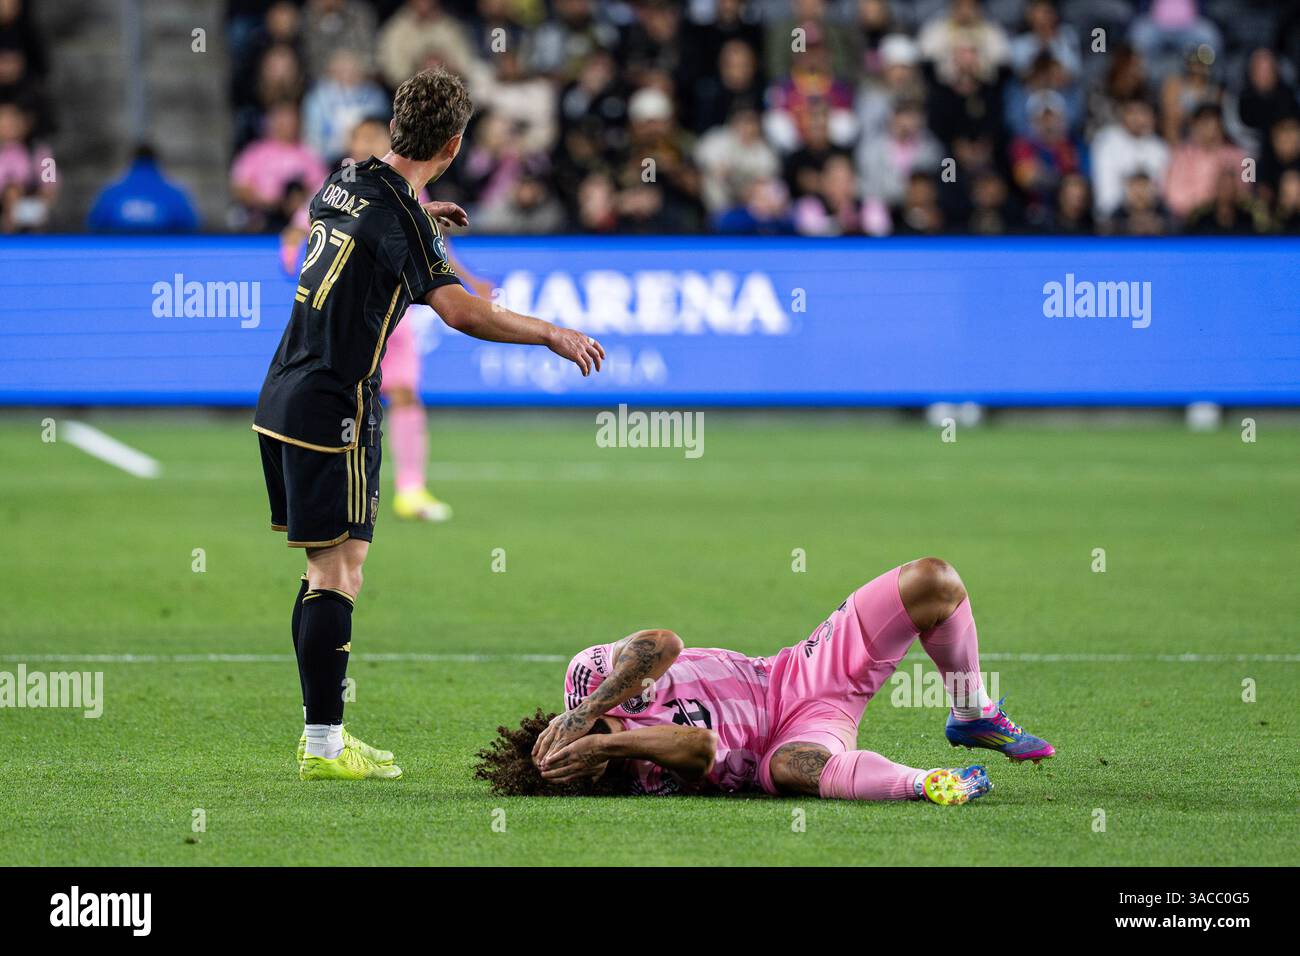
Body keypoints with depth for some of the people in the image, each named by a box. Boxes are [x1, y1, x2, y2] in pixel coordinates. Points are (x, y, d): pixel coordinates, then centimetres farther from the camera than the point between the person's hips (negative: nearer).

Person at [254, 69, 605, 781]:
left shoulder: (347, 181, 9)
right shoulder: (400, 218, -17)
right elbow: (460, 311, -29)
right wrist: (553, 335, -20)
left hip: (281, 400, 9)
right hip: (334, 412, -9)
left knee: (325, 574, 13)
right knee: (338, 575, -5)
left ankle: (322, 734, 16)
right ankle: (324, 746, -5)